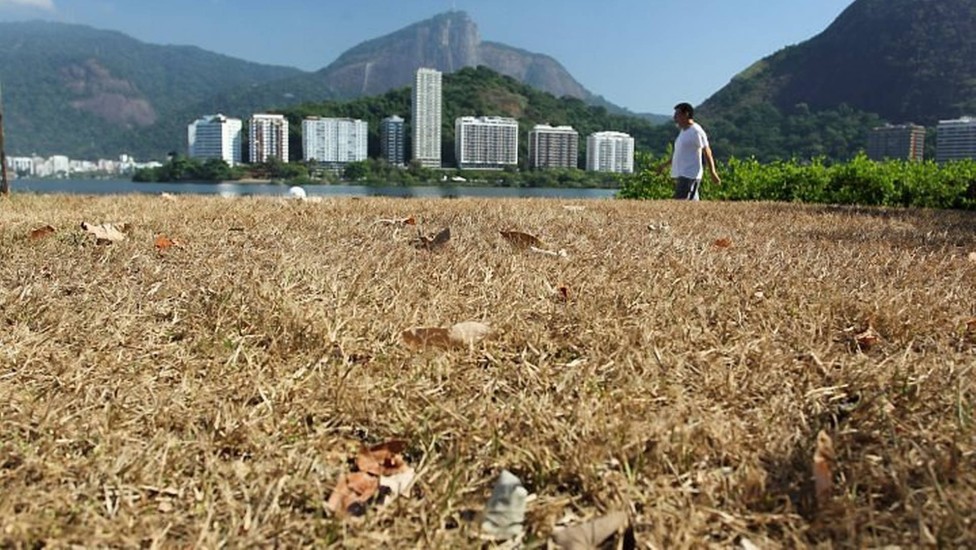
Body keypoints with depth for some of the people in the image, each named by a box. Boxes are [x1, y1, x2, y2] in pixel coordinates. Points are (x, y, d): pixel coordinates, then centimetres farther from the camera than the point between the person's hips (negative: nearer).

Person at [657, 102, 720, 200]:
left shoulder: (696, 131, -10)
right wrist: (665, 165, 24)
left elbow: (707, 152, -12)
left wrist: (712, 172, -16)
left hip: (690, 175, -9)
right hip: (680, 175, 9)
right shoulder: (683, 131, 18)